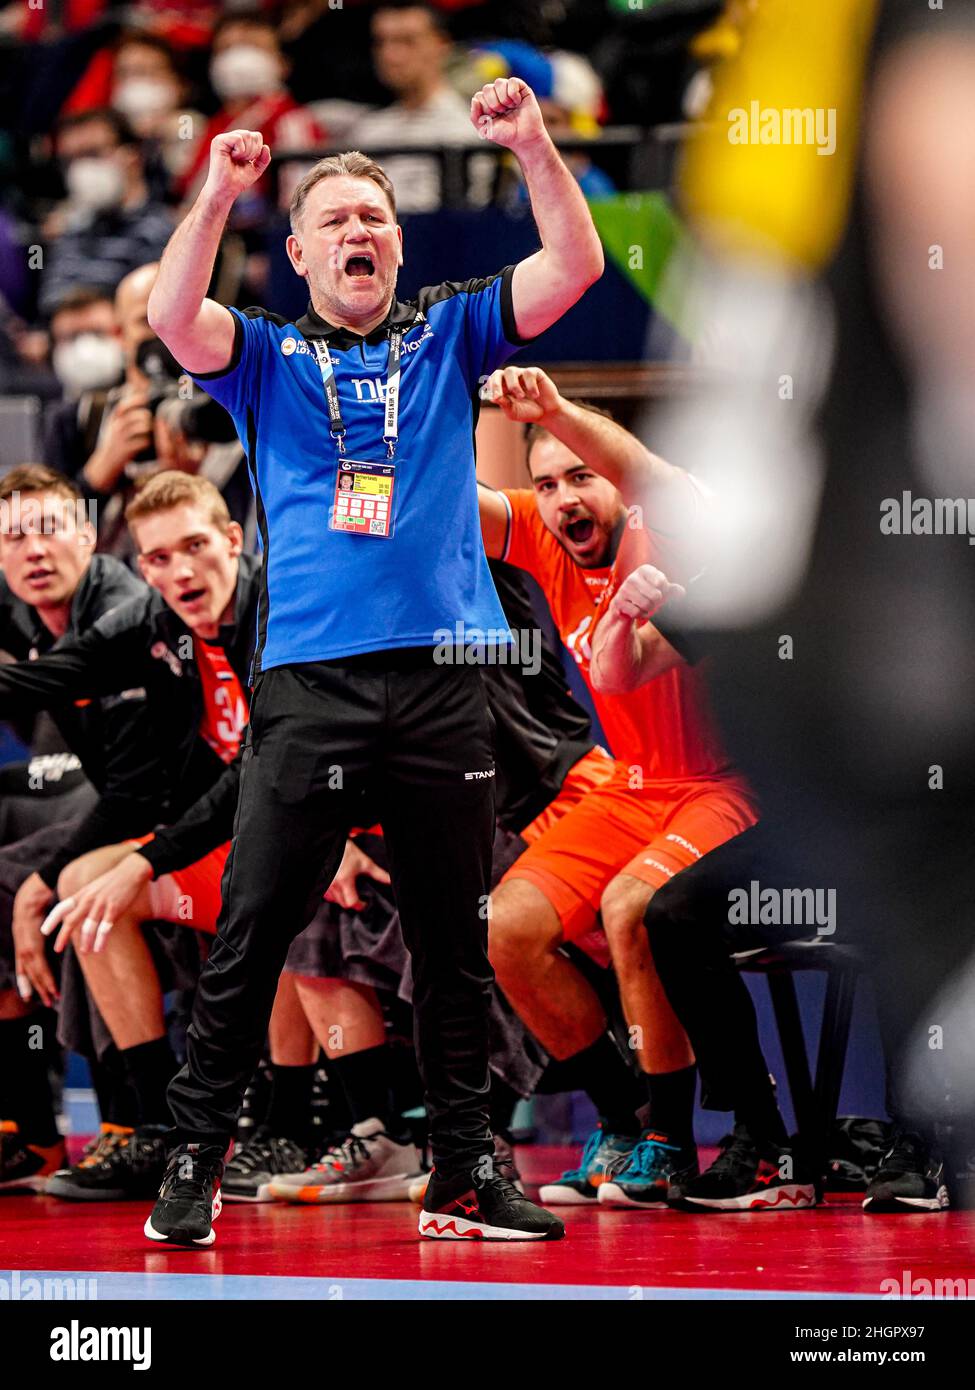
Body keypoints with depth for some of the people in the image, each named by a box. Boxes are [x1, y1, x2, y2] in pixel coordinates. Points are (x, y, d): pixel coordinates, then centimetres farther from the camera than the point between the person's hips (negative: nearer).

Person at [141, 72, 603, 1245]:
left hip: (442, 684, 2)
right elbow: (172, 319, -10)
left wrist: (534, 148, -9)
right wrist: (217, 195, -19)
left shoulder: (447, 336, 15)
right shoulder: (267, 358, 10)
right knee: (249, 939, -4)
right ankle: (194, 1167, 2)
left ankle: (464, 1179, 13)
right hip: (311, 685, -2)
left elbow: (574, 268, 4)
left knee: (455, 946, 7)